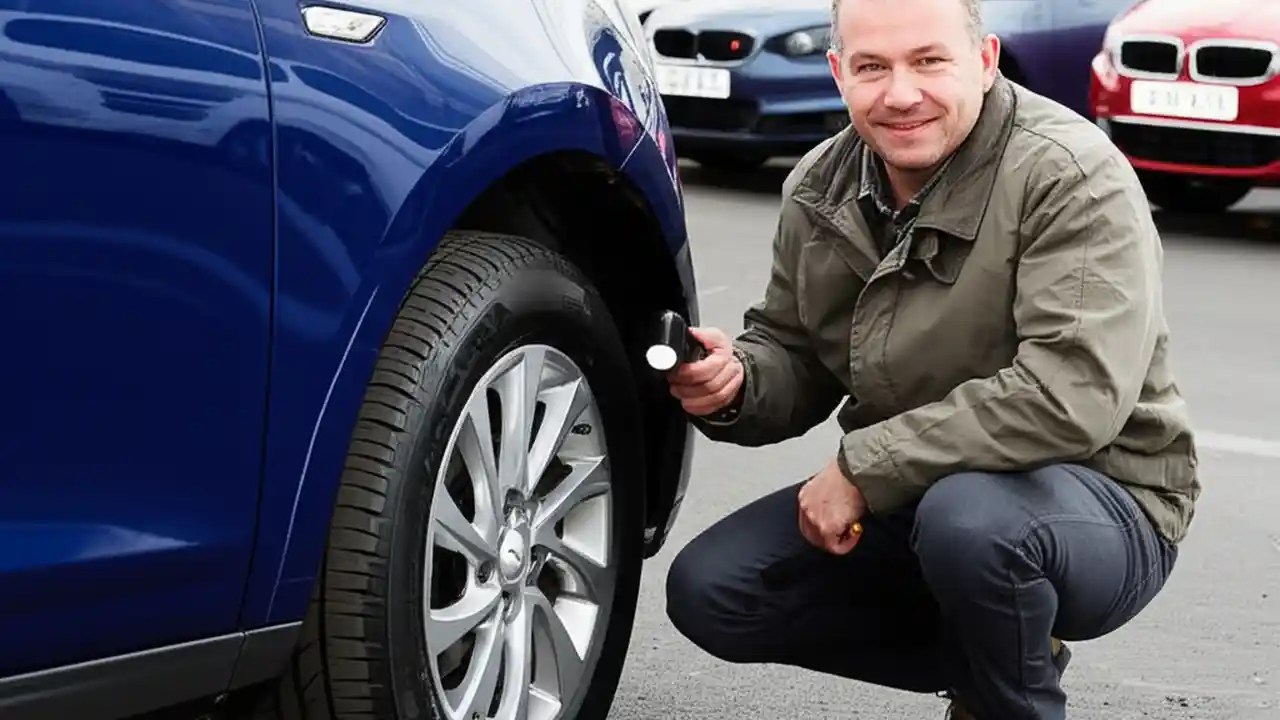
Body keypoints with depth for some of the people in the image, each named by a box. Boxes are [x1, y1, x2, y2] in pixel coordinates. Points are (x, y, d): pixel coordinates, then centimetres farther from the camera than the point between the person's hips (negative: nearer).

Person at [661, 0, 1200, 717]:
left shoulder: (1073, 176, -21)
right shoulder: (821, 188, 1)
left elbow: (1072, 395, -32)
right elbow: (794, 356, 11)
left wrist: (865, 467, -28)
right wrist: (737, 383, -15)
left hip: (1103, 503, -7)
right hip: (899, 497, 7)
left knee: (969, 516, -39)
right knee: (707, 591, -6)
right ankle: (986, 659, 9)